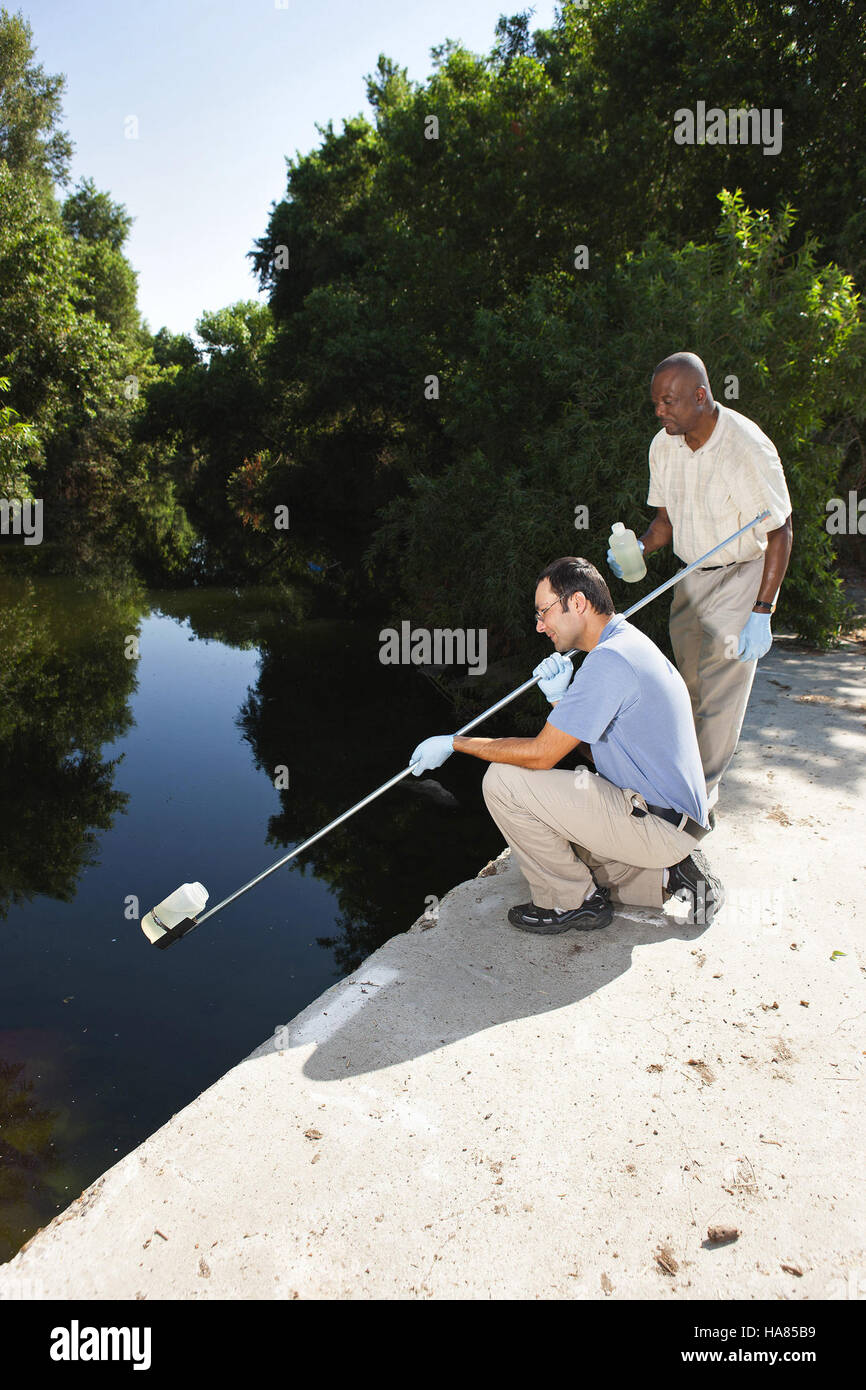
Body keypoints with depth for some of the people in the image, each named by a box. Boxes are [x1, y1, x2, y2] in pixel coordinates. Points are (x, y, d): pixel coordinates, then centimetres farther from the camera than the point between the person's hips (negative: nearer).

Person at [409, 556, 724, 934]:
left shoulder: (610, 659, -21)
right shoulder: (630, 642, 12)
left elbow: (541, 755, -20)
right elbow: (596, 738, 15)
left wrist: (454, 743, -11)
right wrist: (559, 698, -1)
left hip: (657, 825, -10)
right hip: (675, 817, 10)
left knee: (503, 780, -14)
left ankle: (572, 902, 0)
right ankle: (668, 872, 15)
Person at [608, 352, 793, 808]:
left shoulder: (747, 448, -24)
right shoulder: (664, 445, -4)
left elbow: (780, 532, -19)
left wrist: (762, 613, -22)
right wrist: (639, 548, -15)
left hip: (741, 578, -6)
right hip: (692, 578, 6)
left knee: (720, 692, -3)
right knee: (690, 684, 12)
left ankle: (702, 788, 12)